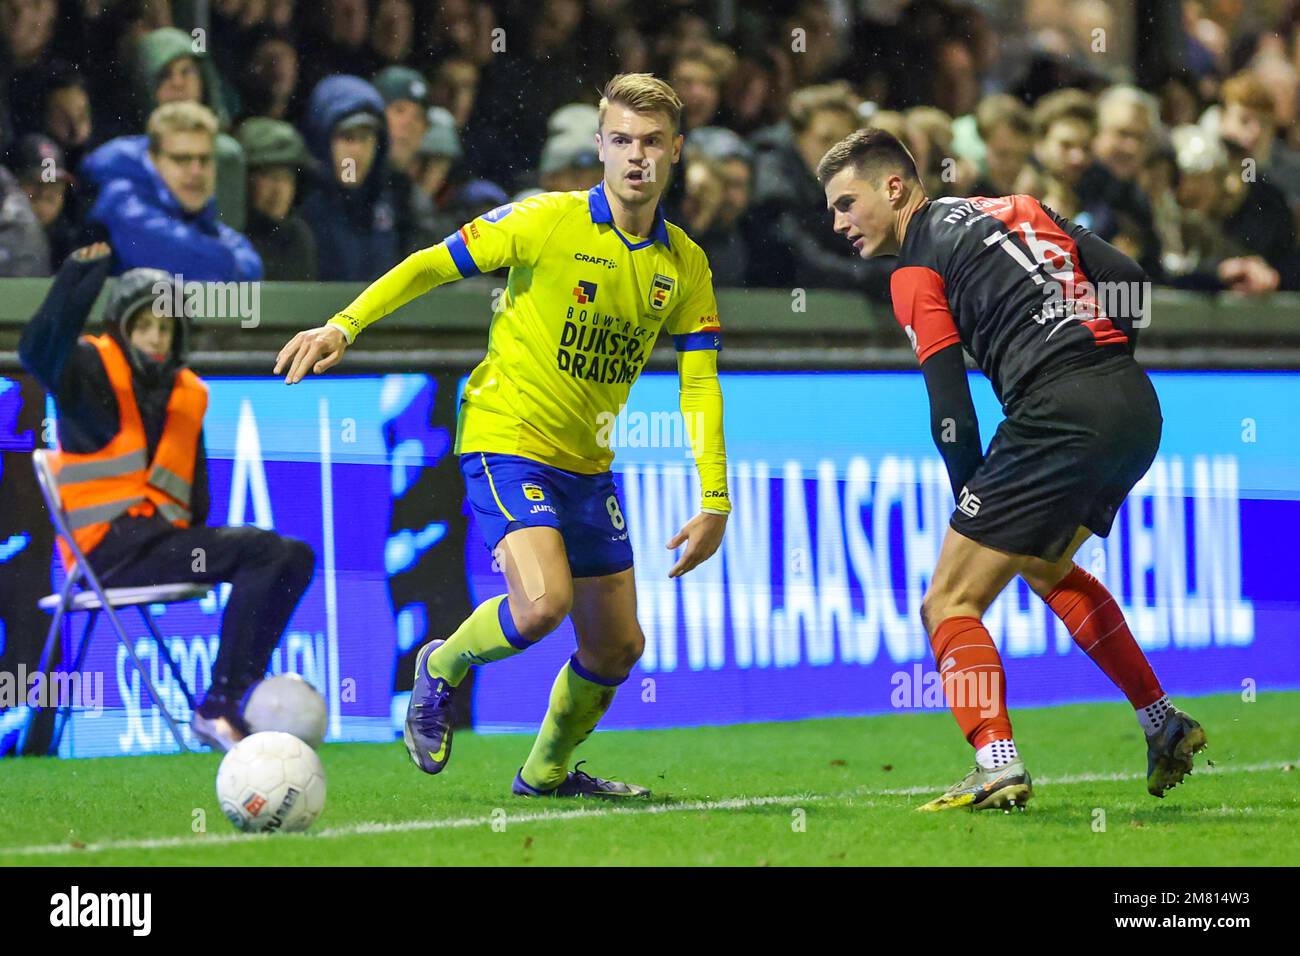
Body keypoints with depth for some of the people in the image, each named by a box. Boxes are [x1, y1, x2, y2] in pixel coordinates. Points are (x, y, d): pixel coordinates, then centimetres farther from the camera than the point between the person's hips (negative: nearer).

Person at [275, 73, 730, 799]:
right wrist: (344, 326, -18)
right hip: (506, 440, -6)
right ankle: (443, 670, 3)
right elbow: (431, 266, -7)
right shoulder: (549, 221, -12)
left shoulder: (685, 265, 2)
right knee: (543, 602, -28)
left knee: (618, 646, 11)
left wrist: (716, 502, -6)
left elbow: (699, 385, 2)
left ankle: (548, 771, 36)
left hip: (586, 461, 6)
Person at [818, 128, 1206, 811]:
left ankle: (998, 765, -19)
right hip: (1137, 407, 8)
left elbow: (951, 413, -5)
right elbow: (1130, 280, 13)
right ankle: (1163, 724, 32)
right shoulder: (1018, 209, 21)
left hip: (1058, 415, -8)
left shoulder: (916, 270, 2)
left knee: (950, 604, -1)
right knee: (1047, 566, 32)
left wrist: (972, 502, 4)